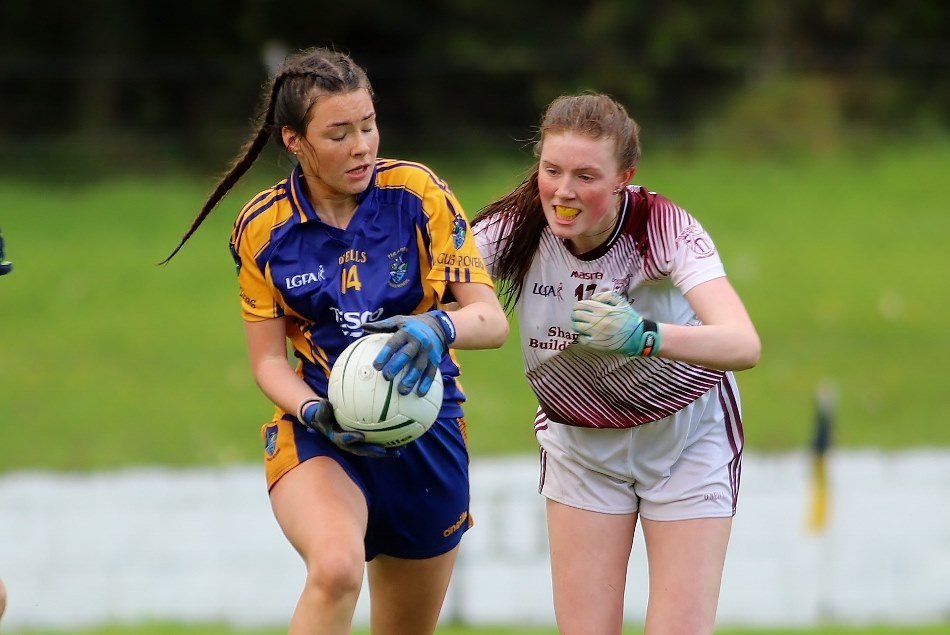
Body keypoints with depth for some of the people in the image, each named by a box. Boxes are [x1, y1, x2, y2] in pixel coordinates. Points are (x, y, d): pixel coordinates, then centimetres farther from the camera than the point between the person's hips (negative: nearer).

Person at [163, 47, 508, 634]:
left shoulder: (417, 194, -9)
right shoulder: (263, 228, -6)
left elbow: (493, 320, -12)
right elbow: (268, 359, 2)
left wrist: (440, 328, -35)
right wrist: (315, 411, -19)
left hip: (425, 435, 2)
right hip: (318, 433, -2)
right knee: (336, 567, -34)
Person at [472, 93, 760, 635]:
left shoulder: (664, 227, -28)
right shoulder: (514, 229, -20)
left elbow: (744, 345, -42)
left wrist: (644, 337, -59)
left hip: (687, 435, -2)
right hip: (580, 442, 3)